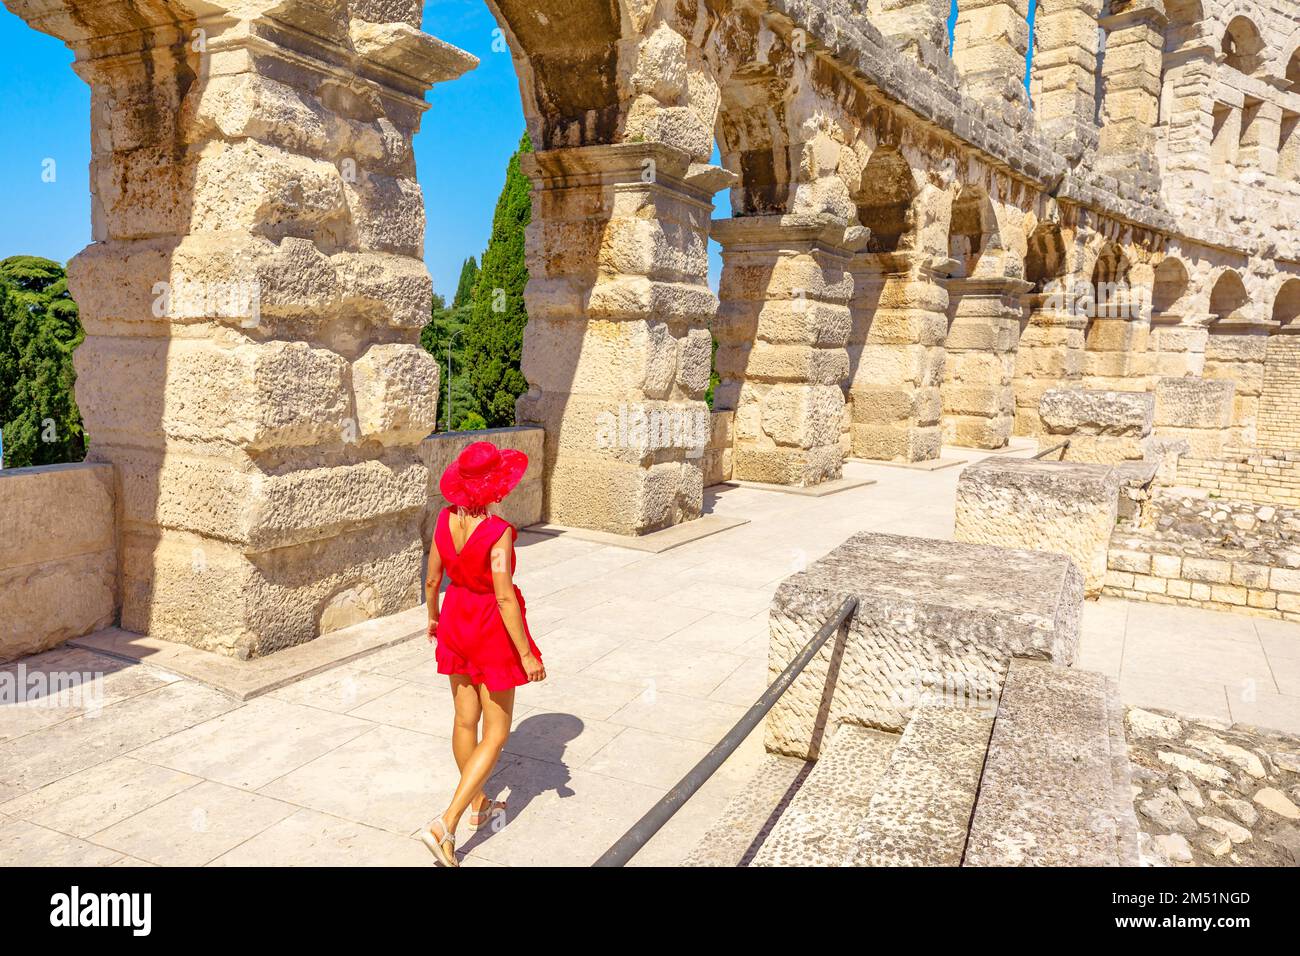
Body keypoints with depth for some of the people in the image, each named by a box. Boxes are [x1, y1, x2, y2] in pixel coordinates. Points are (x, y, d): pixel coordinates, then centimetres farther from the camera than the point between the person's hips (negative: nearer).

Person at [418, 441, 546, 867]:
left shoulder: (445, 520, -7)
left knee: (465, 721, 20)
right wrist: (526, 655, -18)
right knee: (495, 734, 7)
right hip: (492, 630, -7)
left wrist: (433, 617, 22)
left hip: (456, 622, 7)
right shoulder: (497, 532, -26)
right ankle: (445, 825, 0)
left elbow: (432, 579, 4)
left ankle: (478, 806, 39)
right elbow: (505, 597, -26)